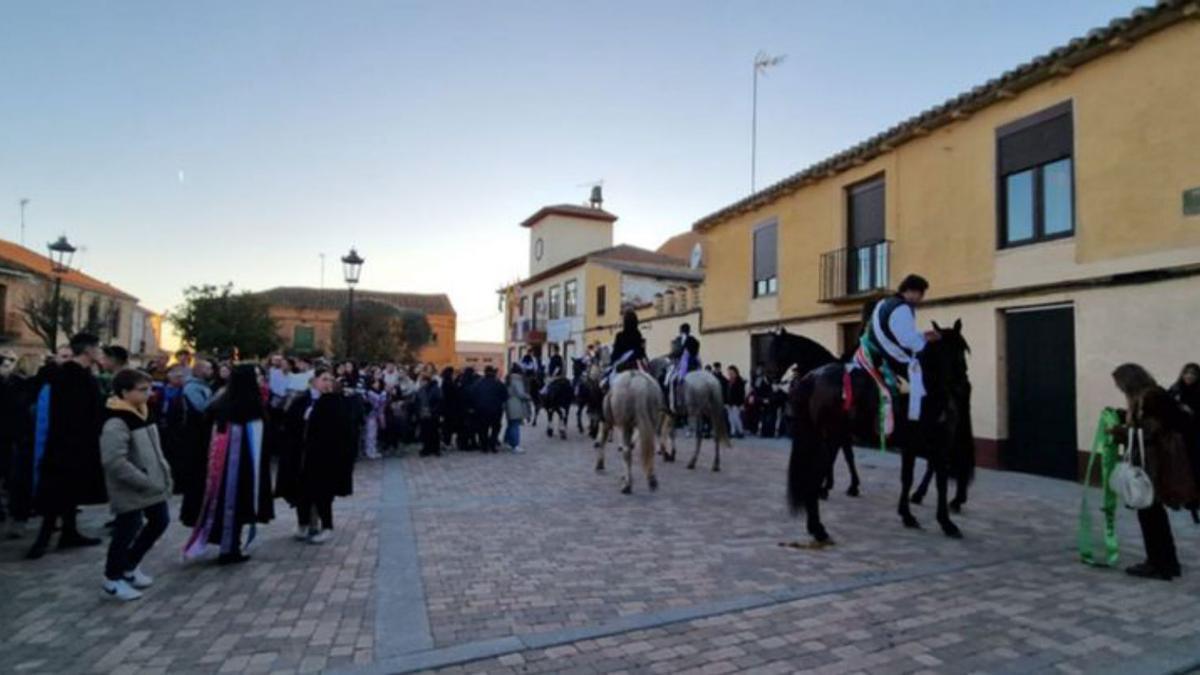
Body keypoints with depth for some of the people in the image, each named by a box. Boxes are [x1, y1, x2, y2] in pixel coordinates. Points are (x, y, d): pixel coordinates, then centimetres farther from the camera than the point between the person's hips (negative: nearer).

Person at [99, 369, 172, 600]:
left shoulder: (141, 413, 8)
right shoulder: (116, 424, -22)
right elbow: (114, 462, -29)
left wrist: (163, 473, 8)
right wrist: (145, 481, -25)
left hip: (152, 486, 9)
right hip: (130, 491, -9)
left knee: (160, 521, 17)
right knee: (127, 532, 4)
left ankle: (130, 567, 35)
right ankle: (112, 579, 25)